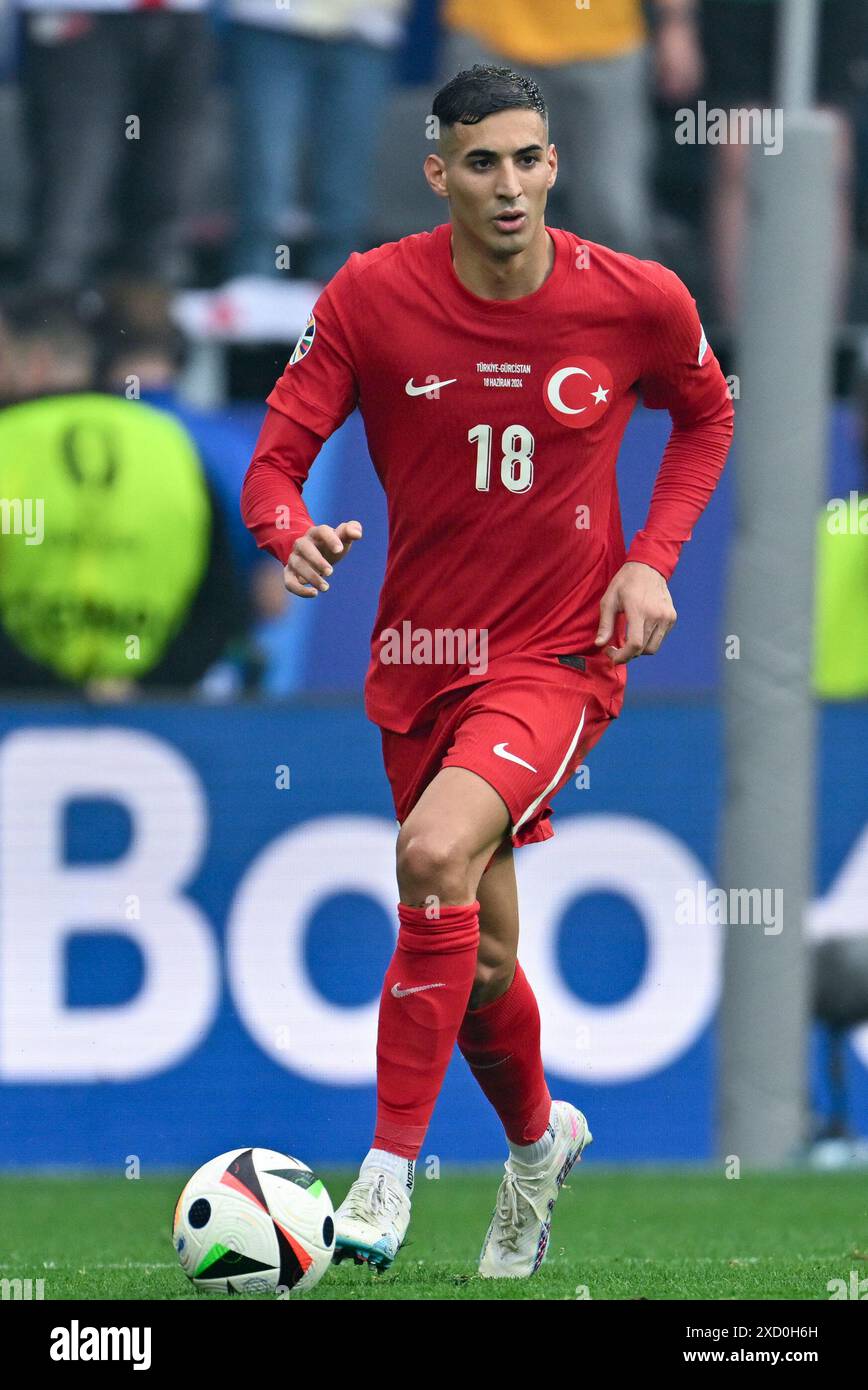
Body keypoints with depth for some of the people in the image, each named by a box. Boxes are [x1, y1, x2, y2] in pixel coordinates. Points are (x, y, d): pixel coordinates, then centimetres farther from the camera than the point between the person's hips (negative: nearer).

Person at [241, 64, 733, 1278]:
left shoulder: (639, 303, -9)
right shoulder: (371, 297, -9)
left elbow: (706, 413, 12)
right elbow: (275, 460, -6)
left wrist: (652, 560, -2)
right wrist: (293, 532, -30)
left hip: (561, 655, -3)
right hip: (420, 659, 3)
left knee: (435, 852, -30)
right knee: (477, 958, 13)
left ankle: (391, 1164, -21)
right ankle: (537, 1137, 45)